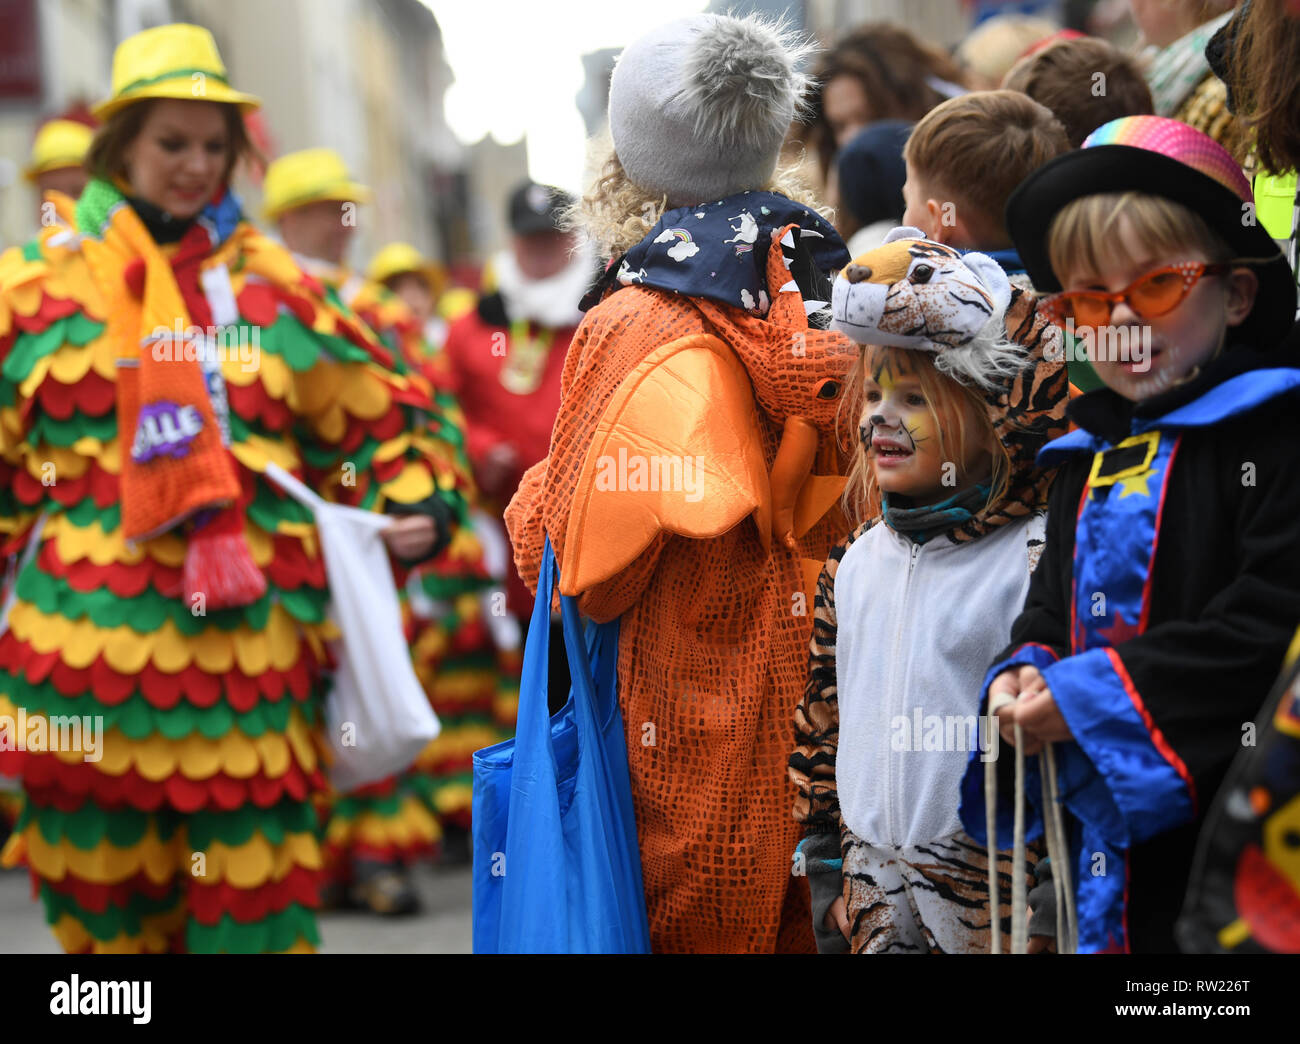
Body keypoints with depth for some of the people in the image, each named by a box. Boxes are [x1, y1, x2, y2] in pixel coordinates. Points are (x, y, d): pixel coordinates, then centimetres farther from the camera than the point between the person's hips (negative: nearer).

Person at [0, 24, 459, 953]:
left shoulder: (278, 291, 10)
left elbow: (376, 420, 15)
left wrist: (412, 509, 0)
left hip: (250, 657, 0)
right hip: (90, 650, 0)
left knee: (257, 907, -1)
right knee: (106, 907, 9)